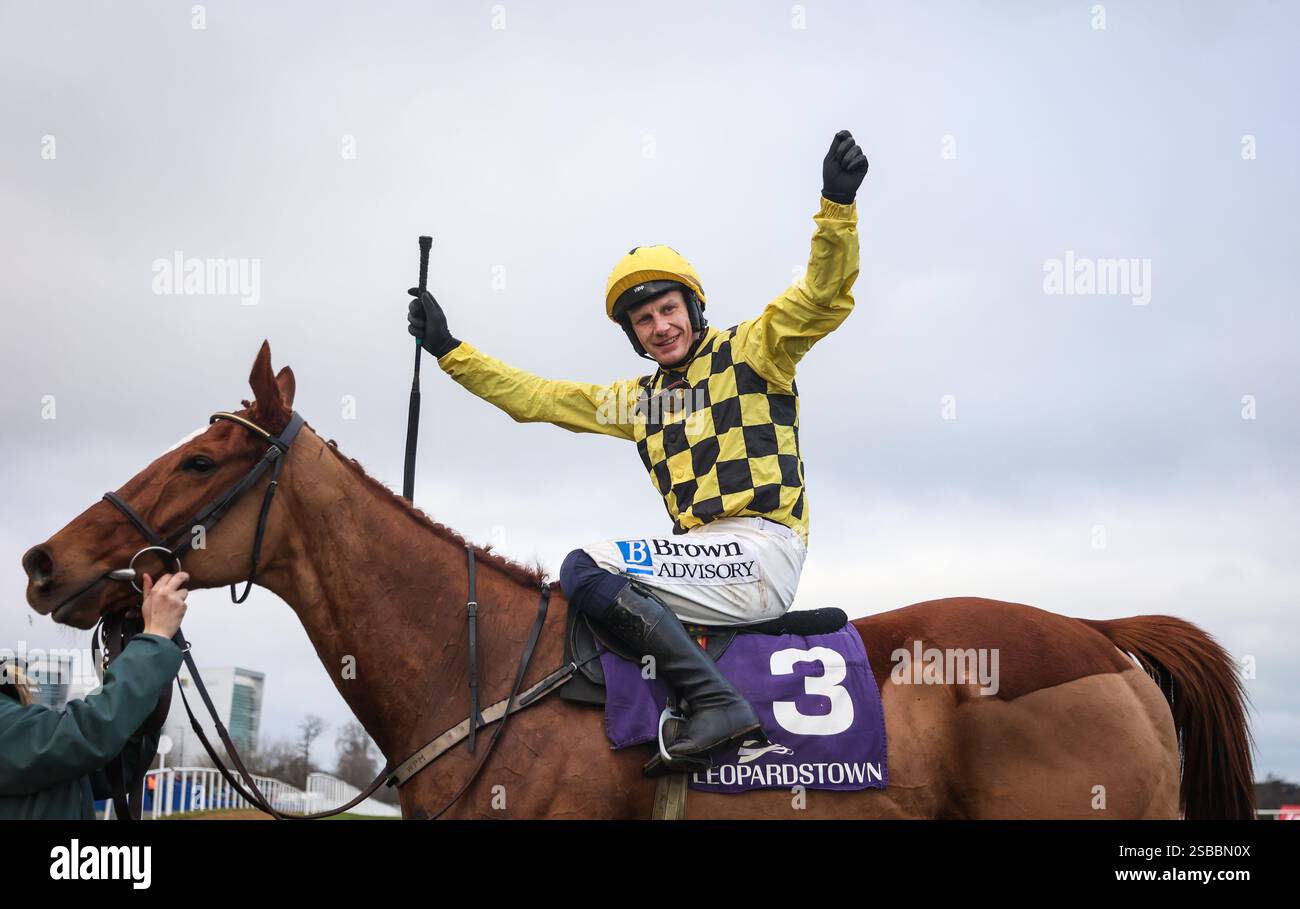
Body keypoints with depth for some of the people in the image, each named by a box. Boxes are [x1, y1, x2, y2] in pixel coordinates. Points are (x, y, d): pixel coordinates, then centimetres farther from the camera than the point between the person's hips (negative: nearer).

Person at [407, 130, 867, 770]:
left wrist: (837, 206, -21)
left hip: (761, 550, -8)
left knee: (586, 568, -21)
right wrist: (448, 350, 23)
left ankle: (719, 702, -28)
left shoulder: (749, 352, 7)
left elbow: (823, 296, -6)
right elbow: (536, 397, 25)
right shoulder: (640, 400, 23)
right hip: (707, 560, 8)